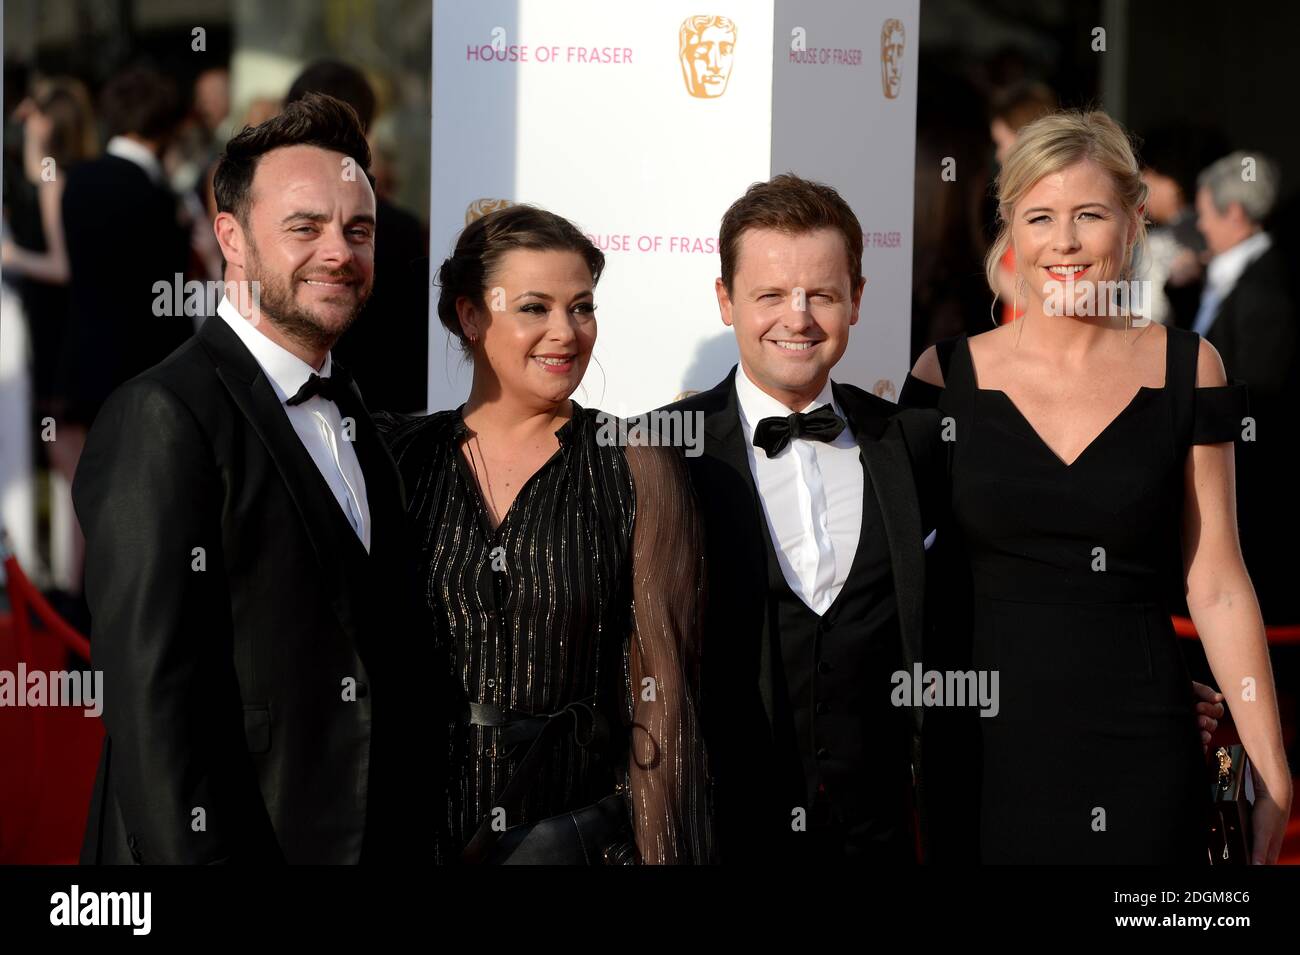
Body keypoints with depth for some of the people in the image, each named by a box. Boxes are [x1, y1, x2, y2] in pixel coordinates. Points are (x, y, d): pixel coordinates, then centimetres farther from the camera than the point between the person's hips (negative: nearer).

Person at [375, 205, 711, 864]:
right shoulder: (398, 455, 2)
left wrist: (663, 853, -12)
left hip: (579, 825, -2)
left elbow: (660, 692, -7)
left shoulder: (638, 470, -4)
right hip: (418, 826, 2)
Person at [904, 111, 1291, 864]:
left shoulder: (1186, 370, 2)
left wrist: (1272, 773, -2)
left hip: (1140, 745, 0)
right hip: (988, 743, 0)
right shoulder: (950, 374, 1)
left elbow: (1217, 584, 2)